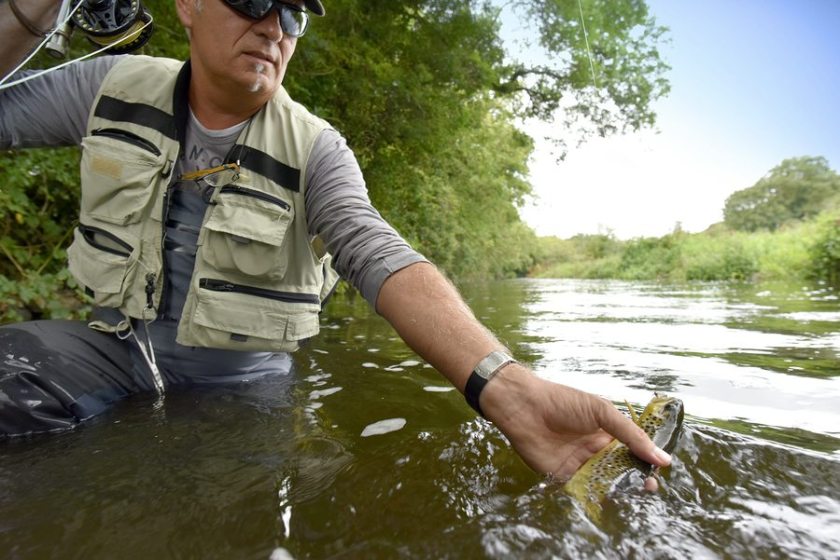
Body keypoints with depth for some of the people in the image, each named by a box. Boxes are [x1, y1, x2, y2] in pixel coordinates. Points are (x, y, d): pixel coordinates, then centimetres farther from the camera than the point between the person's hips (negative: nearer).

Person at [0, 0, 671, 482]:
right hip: (112, 343, 2)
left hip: (239, 371, -1)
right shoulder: (116, 84, -2)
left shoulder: (314, 150, -14)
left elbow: (380, 257, -30)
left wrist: (509, 386, -45)